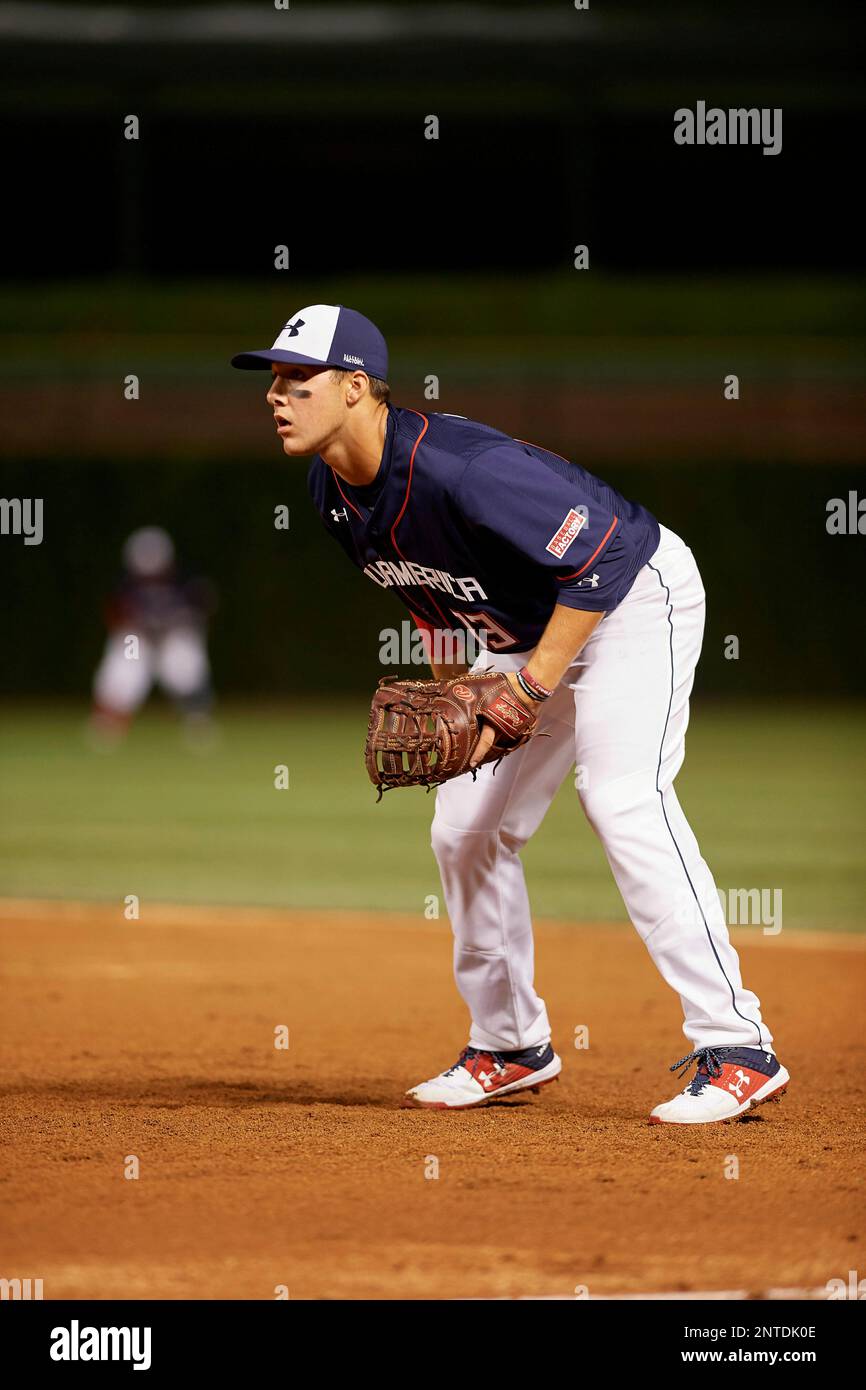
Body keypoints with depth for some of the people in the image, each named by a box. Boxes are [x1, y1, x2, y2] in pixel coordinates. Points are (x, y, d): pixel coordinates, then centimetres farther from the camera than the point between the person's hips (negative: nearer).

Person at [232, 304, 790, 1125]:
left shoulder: (461, 470, -35)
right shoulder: (330, 488, -6)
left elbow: (602, 557, -33)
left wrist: (532, 690, -31)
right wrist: (447, 681, 7)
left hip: (635, 597, -9)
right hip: (522, 630, 9)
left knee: (621, 796, -26)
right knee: (466, 827, 7)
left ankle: (737, 1049, -27)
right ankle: (512, 1047, 23)